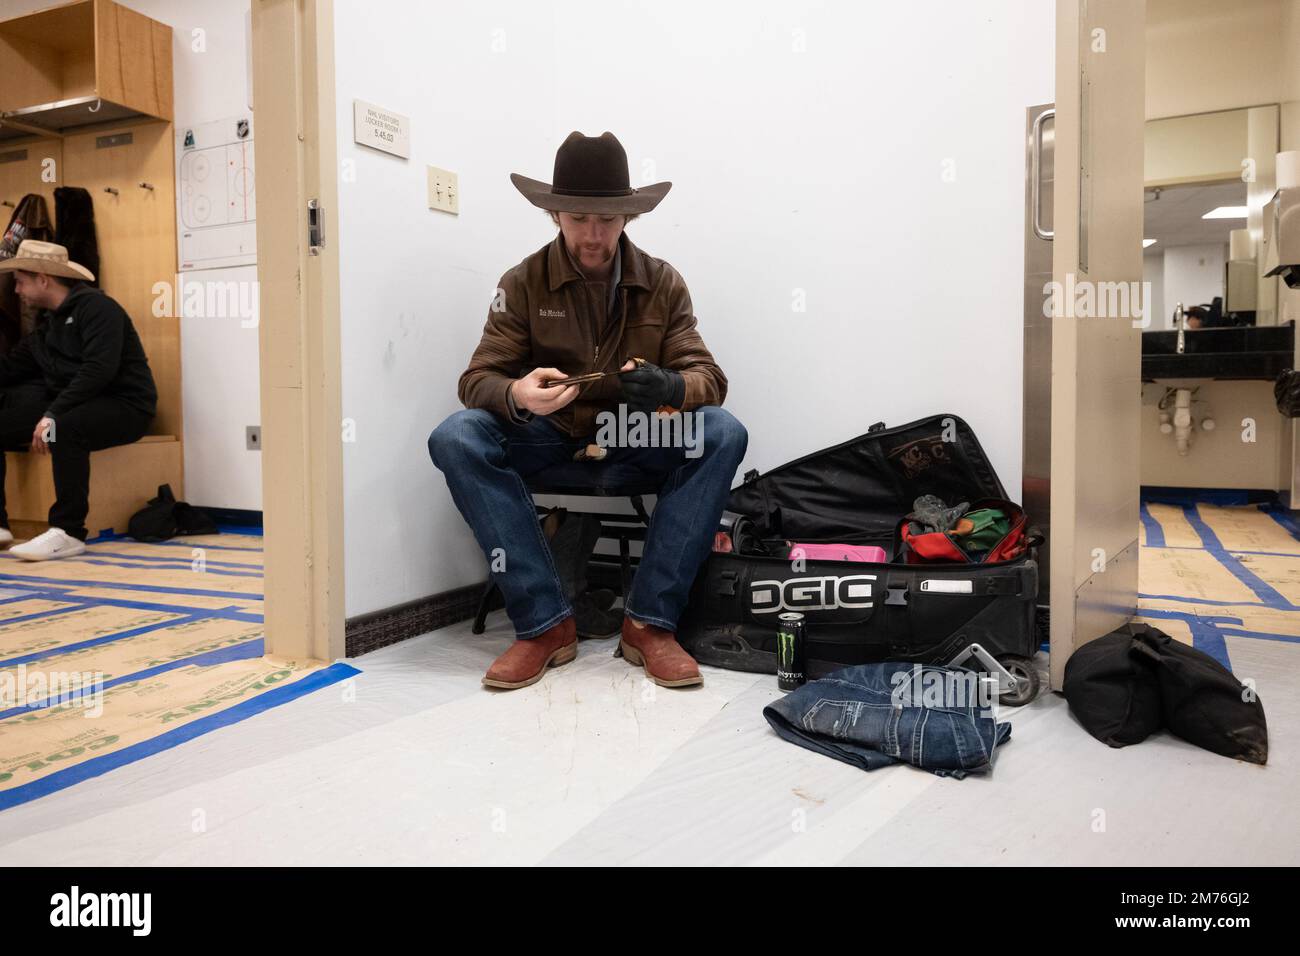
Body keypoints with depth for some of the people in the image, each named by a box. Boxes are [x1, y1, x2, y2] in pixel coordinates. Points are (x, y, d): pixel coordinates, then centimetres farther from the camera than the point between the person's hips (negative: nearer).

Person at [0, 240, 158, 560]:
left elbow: (99, 369, -23)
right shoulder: (46, 321, 19)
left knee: (65, 429, -36)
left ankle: (68, 532, -31)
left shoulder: (95, 306, -10)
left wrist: (53, 415, -28)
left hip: (123, 405, -9)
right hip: (68, 406, 9)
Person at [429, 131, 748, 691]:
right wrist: (517, 395, -34)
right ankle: (544, 622, -25)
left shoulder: (663, 283, -1)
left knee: (724, 434, -28)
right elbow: (478, 378, -8)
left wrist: (672, 387, -34)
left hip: (637, 435, 1)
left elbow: (710, 379, -8)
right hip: (548, 434, 0)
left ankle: (649, 622, -23)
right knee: (456, 439, -28)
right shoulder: (523, 283, -3)